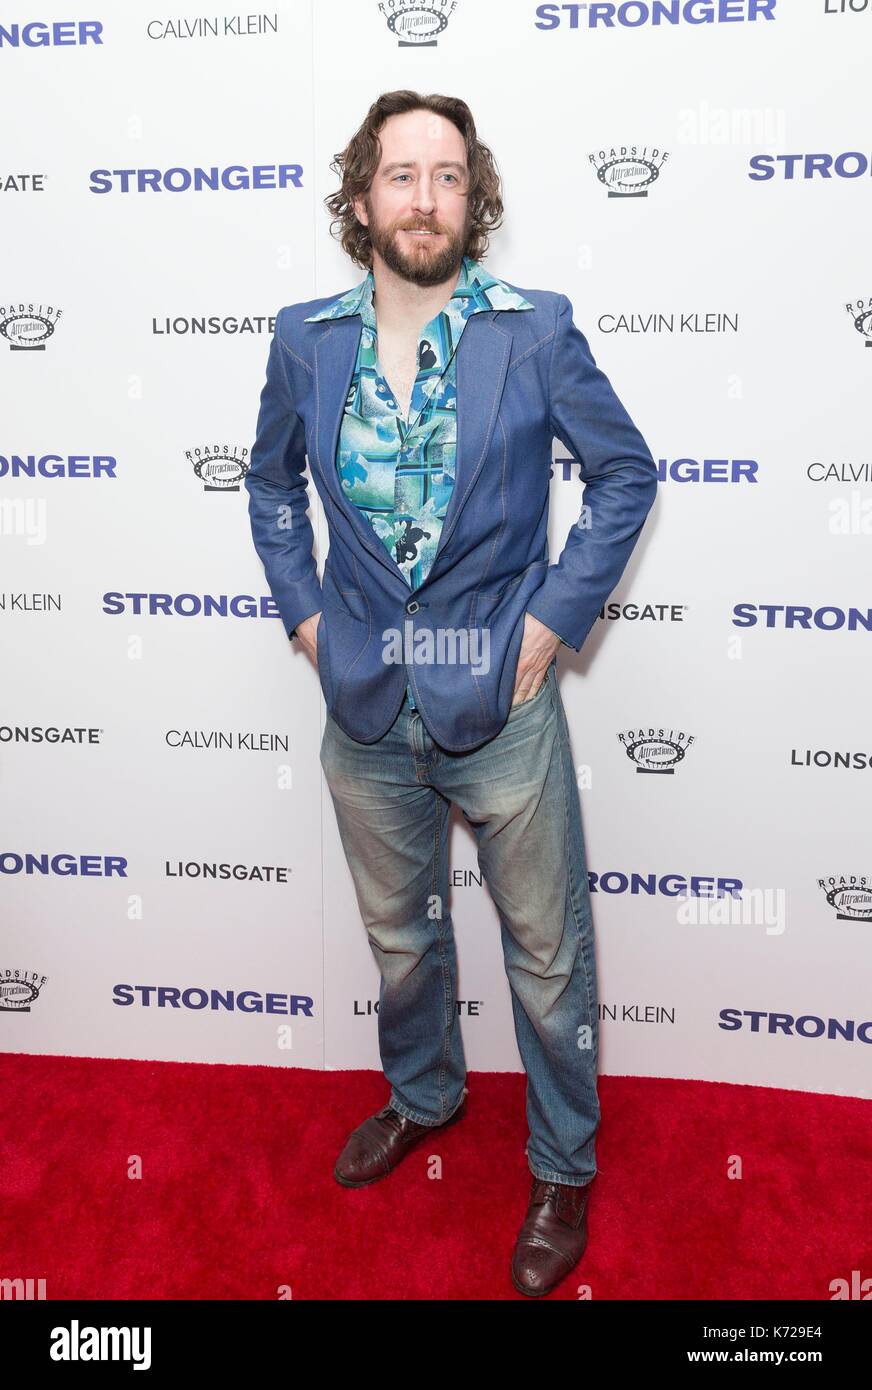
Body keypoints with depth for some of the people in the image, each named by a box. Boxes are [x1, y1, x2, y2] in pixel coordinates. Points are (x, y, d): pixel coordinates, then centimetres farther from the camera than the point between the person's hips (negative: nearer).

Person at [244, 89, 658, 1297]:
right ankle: (424, 1095, 50)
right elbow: (273, 481, 14)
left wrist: (555, 618, -8)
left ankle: (563, 1171, 34)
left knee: (547, 952, 10)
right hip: (364, 708, 3)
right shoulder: (306, 340, 0)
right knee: (399, 934, 22)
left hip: (500, 704, -3)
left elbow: (626, 473, -2)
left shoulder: (535, 332, -9)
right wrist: (302, 610, 4)